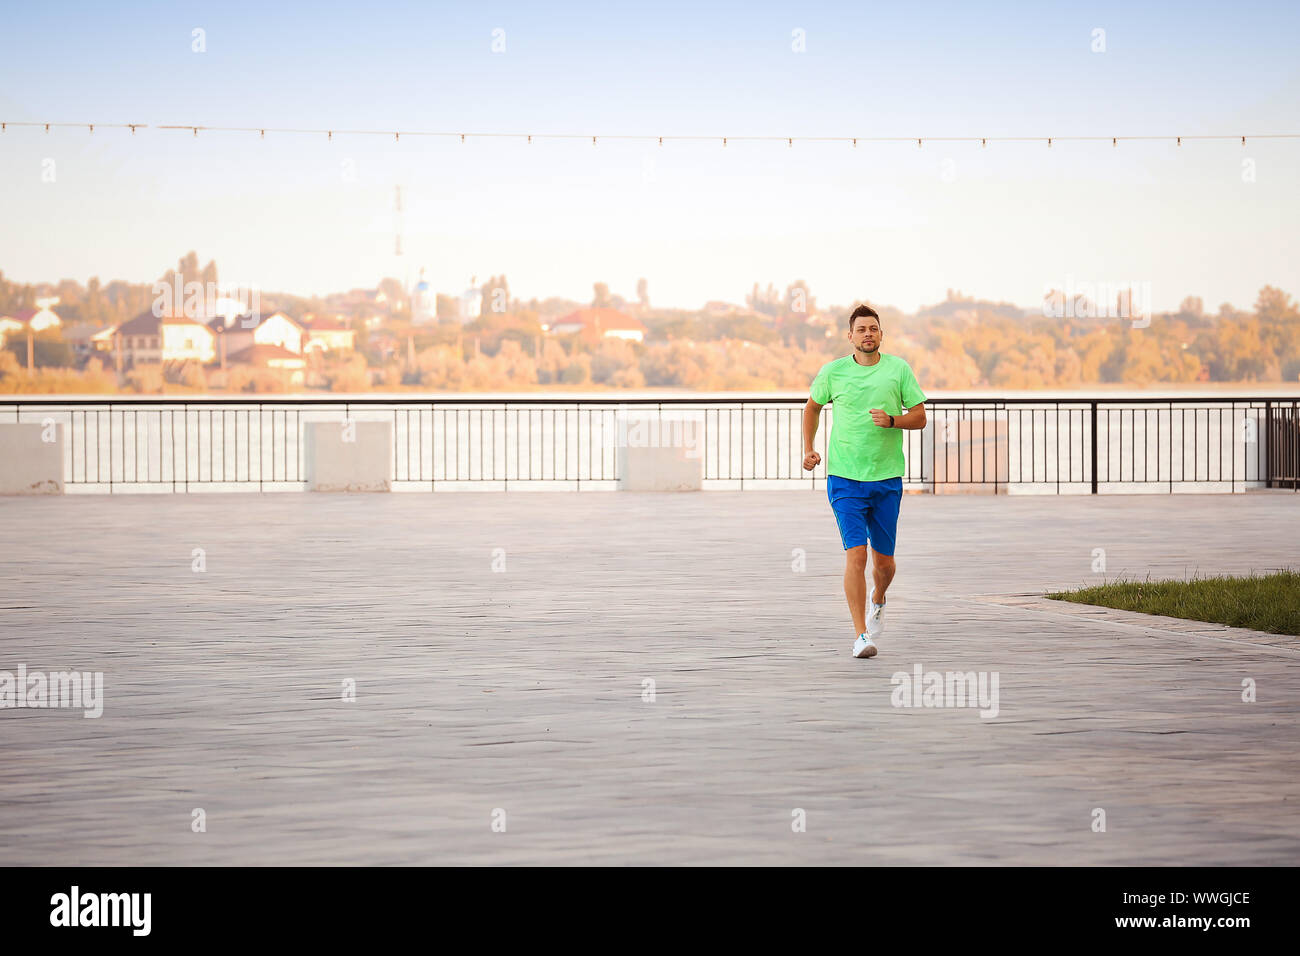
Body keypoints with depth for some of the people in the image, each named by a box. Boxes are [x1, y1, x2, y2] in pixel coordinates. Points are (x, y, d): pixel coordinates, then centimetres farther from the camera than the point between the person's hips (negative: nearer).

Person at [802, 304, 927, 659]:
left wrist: (892, 420, -16)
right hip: (845, 478, -1)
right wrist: (809, 449, 12)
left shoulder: (899, 369, 1)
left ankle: (877, 601, 44)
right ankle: (861, 635, -12)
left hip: (887, 479, 1)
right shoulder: (833, 371, 1)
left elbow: (920, 417, 3)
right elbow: (813, 406, 19)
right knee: (856, 554, -14)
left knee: (883, 560, 10)